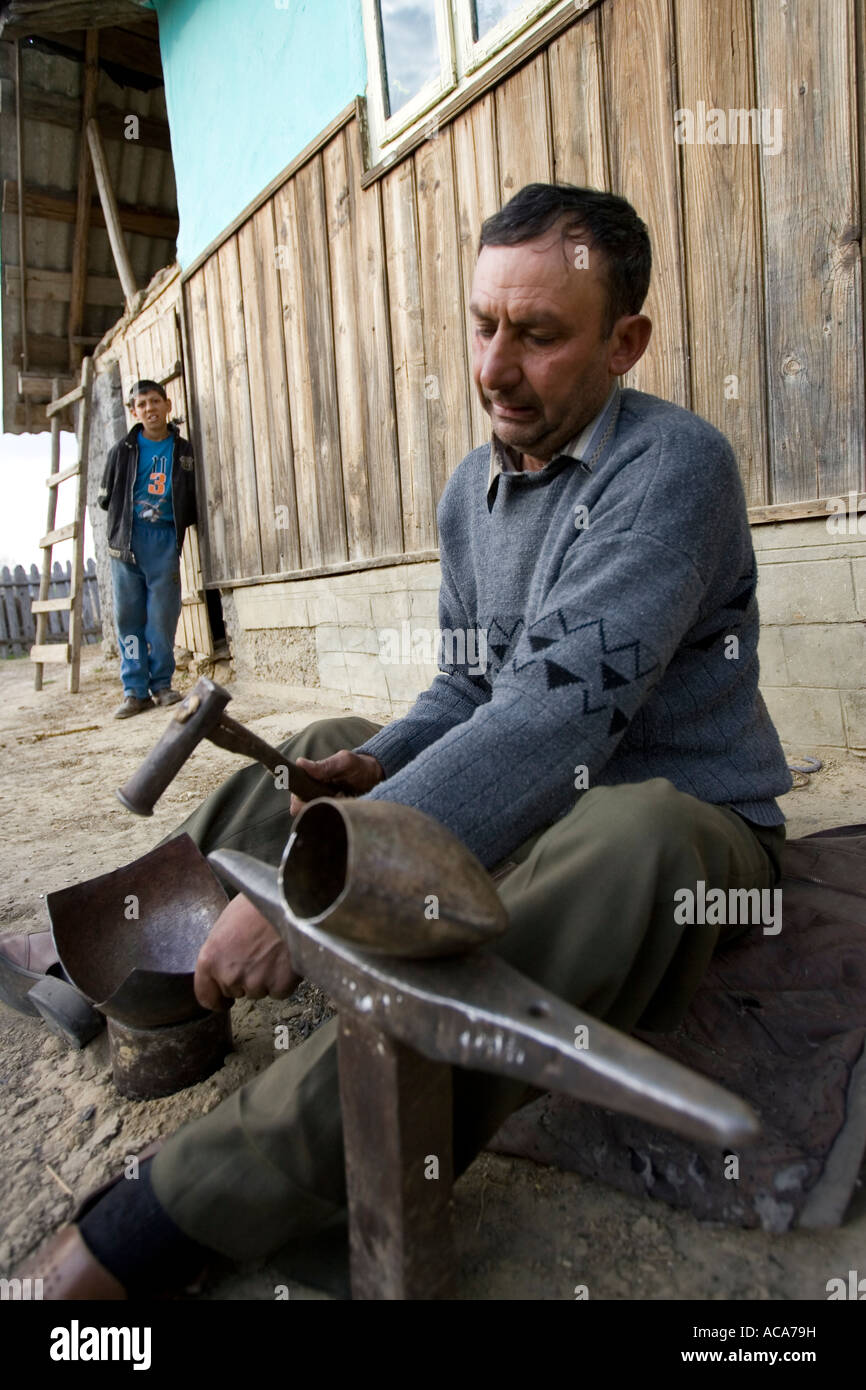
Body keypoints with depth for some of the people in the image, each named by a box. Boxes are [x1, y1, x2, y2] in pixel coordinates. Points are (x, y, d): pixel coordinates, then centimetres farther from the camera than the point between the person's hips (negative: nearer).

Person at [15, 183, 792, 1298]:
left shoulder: (672, 465, -17)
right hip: (522, 792, 7)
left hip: (688, 818, -6)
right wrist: (379, 764, -12)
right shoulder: (472, 489, 6)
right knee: (318, 753, 6)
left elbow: (561, 710, -30)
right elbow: (468, 686, 10)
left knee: (625, 842, -39)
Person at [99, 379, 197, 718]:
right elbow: (106, 498, 13)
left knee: (163, 616, -4)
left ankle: (162, 684, 9)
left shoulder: (184, 451, 10)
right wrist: (131, 515, 7)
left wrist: (178, 519, 0)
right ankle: (135, 690, 3)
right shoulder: (124, 450, 9)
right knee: (128, 615, -2)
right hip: (127, 539, 1)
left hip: (165, 540, 0)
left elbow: (193, 501, 12)